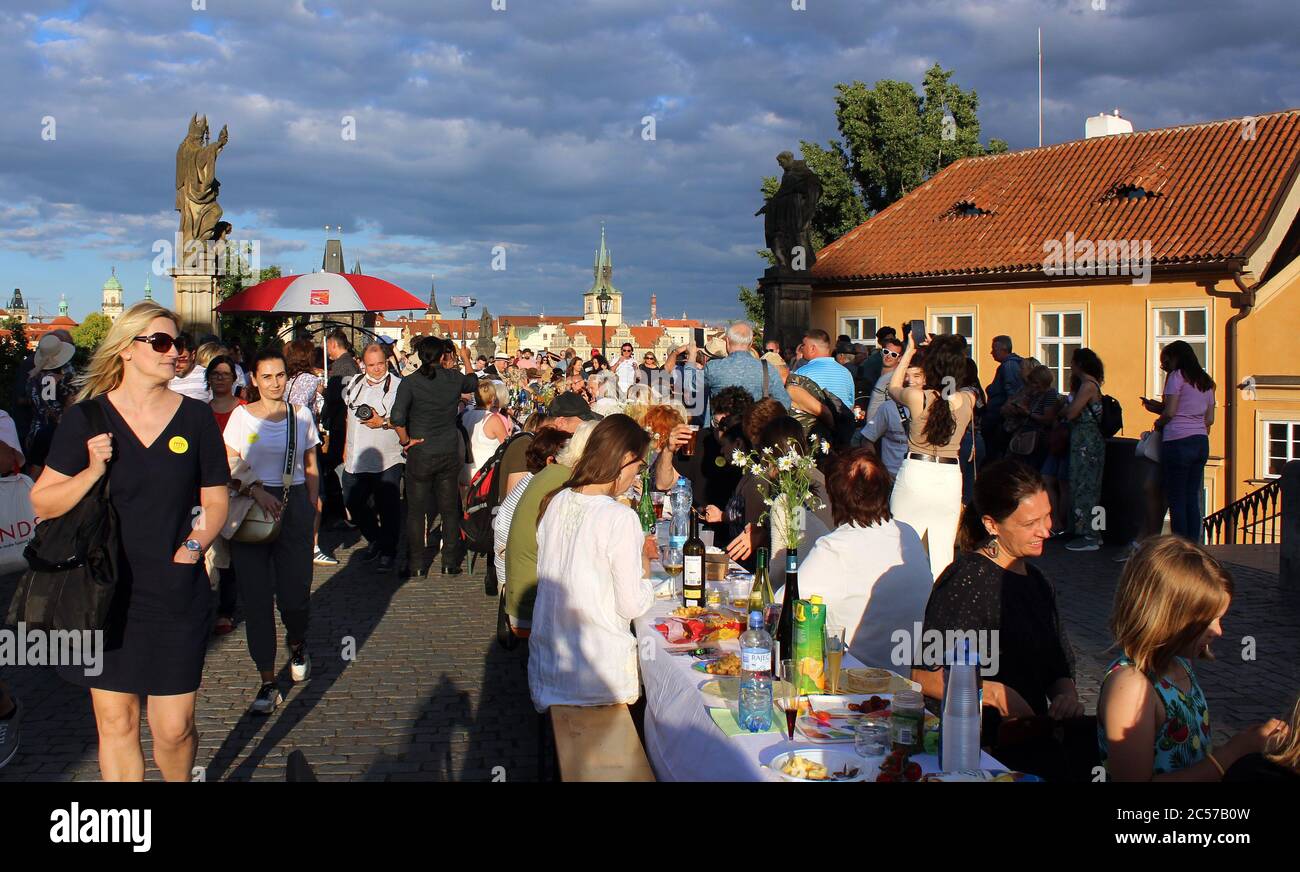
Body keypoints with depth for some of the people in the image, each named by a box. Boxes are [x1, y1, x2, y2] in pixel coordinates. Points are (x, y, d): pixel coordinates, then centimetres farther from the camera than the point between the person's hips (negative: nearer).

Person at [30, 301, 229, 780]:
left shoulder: (195, 417, 2)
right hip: (105, 592, 0)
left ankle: (180, 780, 31)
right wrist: (92, 471, -16)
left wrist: (192, 546, -8)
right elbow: (42, 503, 0)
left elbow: (215, 501, 8)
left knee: (174, 728, 0)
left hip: (176, 594, 0)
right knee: (116, 723, 8)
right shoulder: (86, 417, -1)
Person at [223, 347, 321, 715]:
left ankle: (297, 645, 32)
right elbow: (229, 468, -1)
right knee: (256, 597, -1)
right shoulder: (242, 416, 2)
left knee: (294, 593, -4)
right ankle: (268, 683, 8)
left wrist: (313, 509, 8)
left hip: (295, 504, 1)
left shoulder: (301, 415, 7)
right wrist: (256, 491, -16)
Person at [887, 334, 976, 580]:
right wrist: (940, 351, 20)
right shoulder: (968, 400, -3)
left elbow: (893, 387, 11)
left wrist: (909, 352, 18)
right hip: (951, 477, 3)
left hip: (915, 474, -3)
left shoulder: (917, 397, -12)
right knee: (943, 554, 8)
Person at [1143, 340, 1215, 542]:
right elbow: (1209, 419, 17)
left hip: (1178, 442, -7)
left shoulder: (1177, 376, -5)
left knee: (1176, 499, -3)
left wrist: (1158, 423, 8)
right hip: (1201, 442, 7)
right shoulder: (1206, 381, 17)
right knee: (1192, 499, 9)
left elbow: (1170, 412, -13)